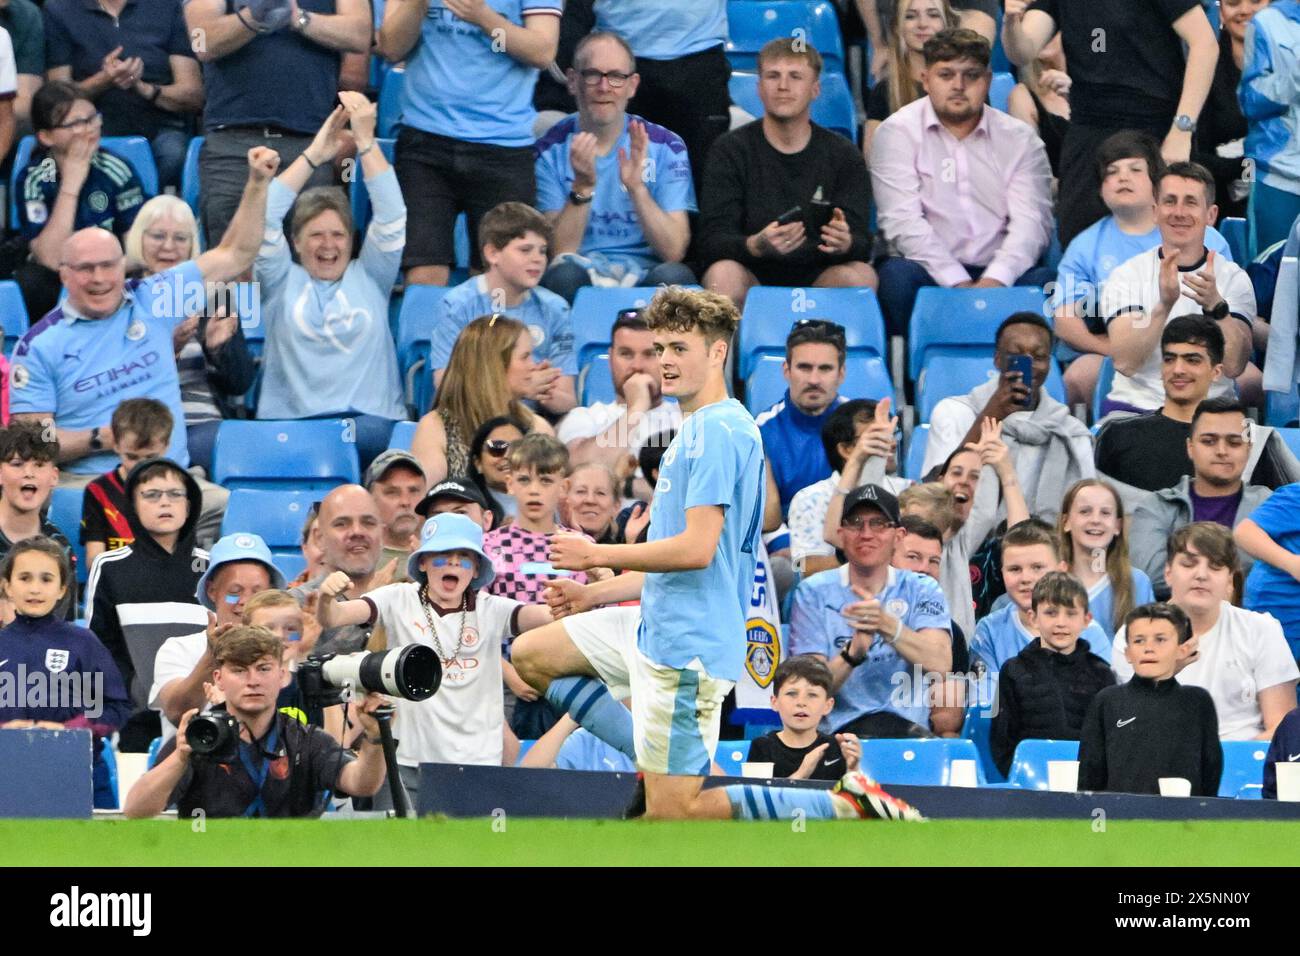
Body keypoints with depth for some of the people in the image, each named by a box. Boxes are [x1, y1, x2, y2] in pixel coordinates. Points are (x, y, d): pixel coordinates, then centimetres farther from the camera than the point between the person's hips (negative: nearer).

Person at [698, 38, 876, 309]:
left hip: (815, 279, 2)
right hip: (752, 279, -2)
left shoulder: (843, 156, 7)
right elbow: (711, 243, -7)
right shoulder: (730, 151, 2)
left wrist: (845, 243, -28)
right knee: (723, 274, -34)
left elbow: (862, 243, -1)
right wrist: (756, 246, -31)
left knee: (861, 276, -28)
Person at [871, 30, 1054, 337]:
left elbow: (1032, 221, -3)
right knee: (897, 276, -34)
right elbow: (902, 220, -9)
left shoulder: (1020, 139, 9)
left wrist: (995, 280, -23)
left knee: (1043, 282, -30)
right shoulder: (897, 133, 3)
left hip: (998, 274, 1)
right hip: (929, 272, -1)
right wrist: (960, 284, -21)